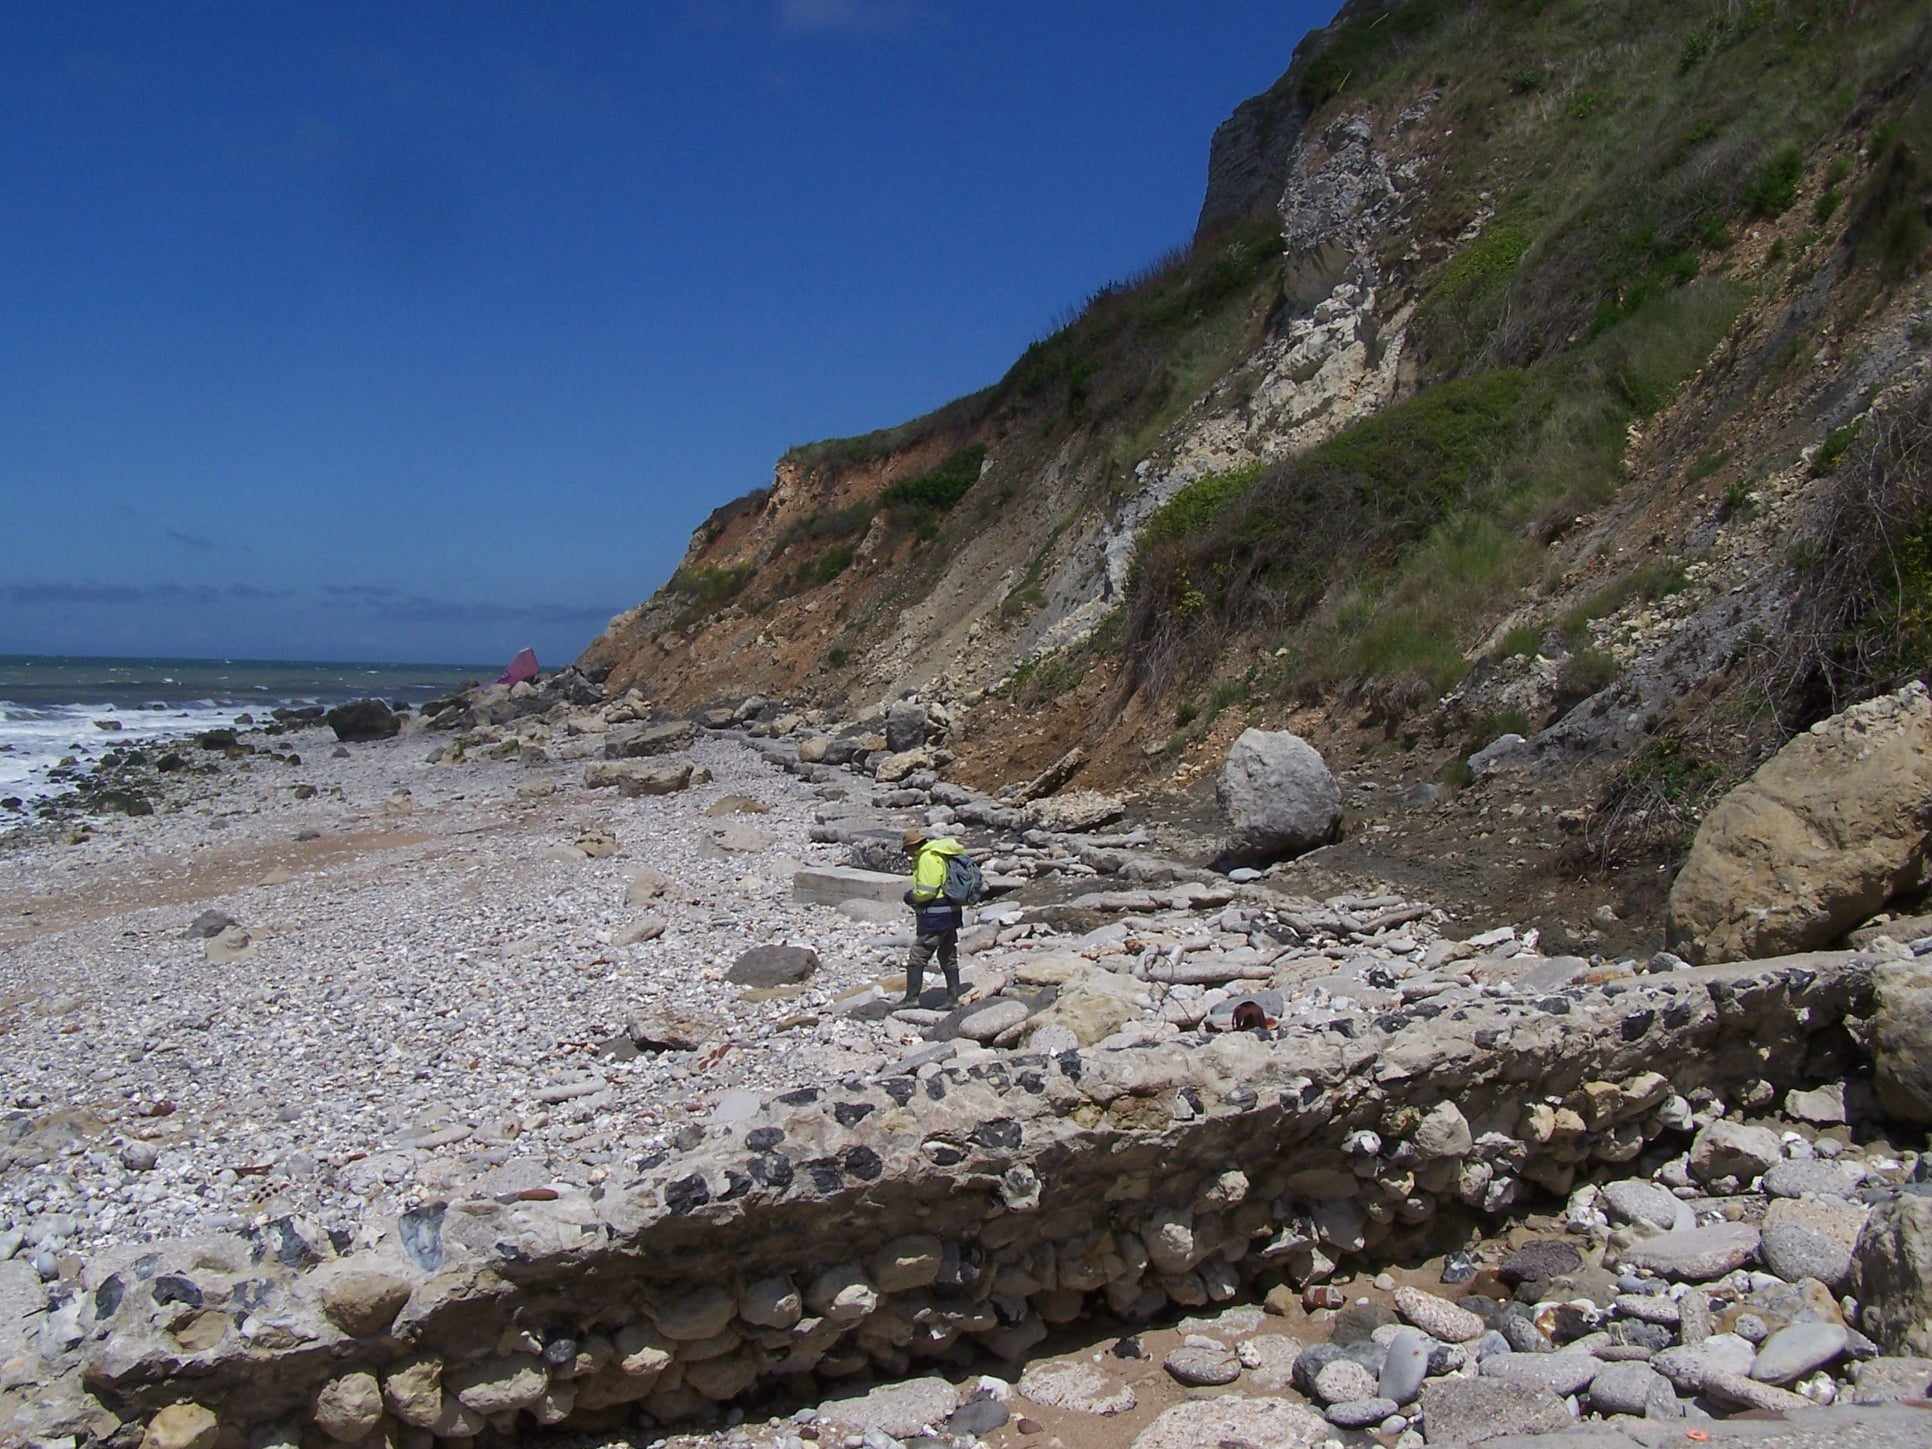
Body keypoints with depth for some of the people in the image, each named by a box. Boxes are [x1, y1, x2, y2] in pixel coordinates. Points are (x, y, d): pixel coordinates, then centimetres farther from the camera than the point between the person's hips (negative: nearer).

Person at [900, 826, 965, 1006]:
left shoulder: (928, 858, -17)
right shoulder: (942, 855, 14)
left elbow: (926, 891, -22)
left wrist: (911, 896, -3)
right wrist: (915, 896, 10)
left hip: (935, 916, -10)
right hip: (950, 913, 10)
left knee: (917, 957, -2)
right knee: (948, 957, 15)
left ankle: (911, 997, 0)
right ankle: (953, 998, 19)